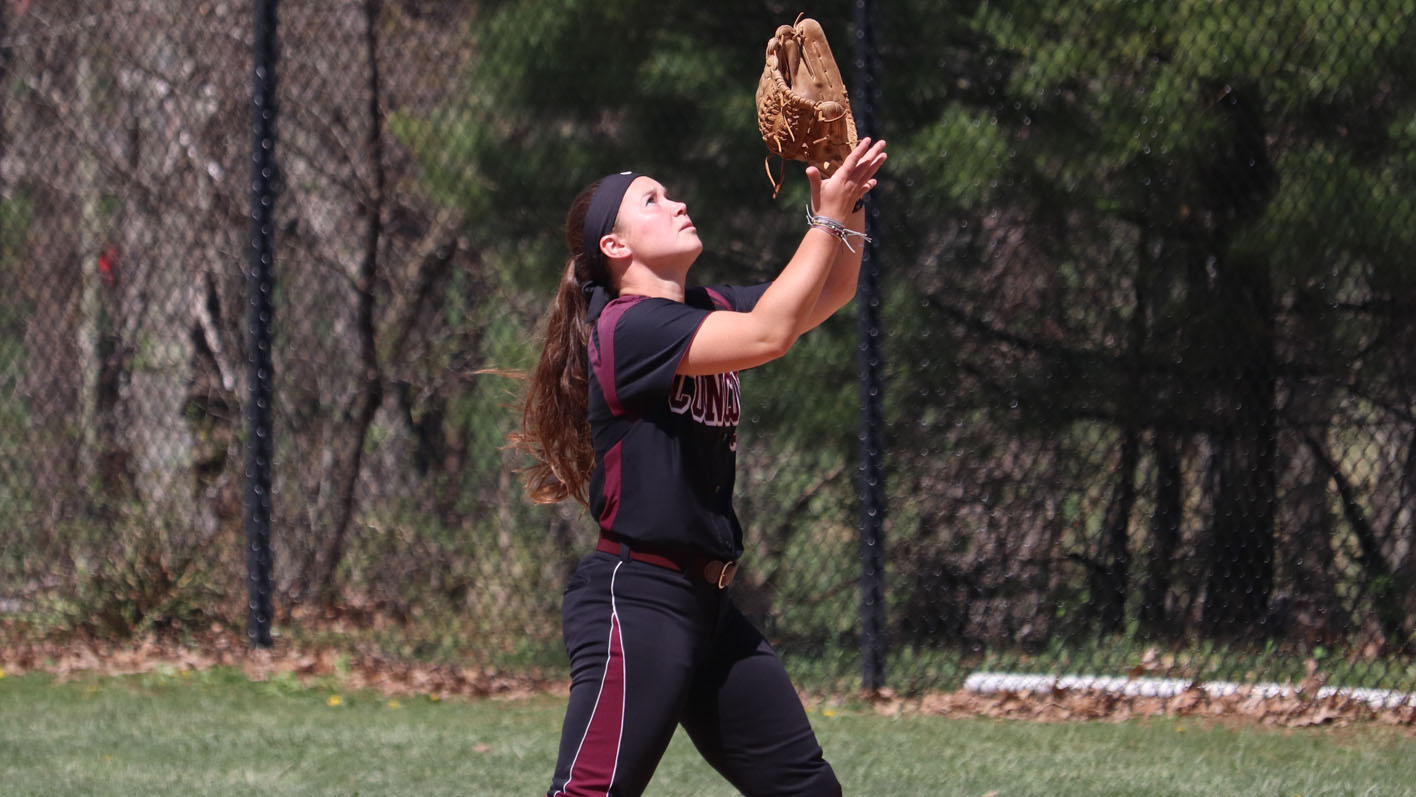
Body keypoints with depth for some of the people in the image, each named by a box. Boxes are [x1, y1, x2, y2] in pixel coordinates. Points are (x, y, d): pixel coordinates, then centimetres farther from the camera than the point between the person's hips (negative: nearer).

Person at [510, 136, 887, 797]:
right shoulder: (627, 326, -13)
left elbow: (826, 295, 19)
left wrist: (846, 207, 1)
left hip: (707, 605, 9)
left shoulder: (706, 311, 13)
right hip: (634, 599, -9)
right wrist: (827, 219, -16)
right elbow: (768, 335, -23)